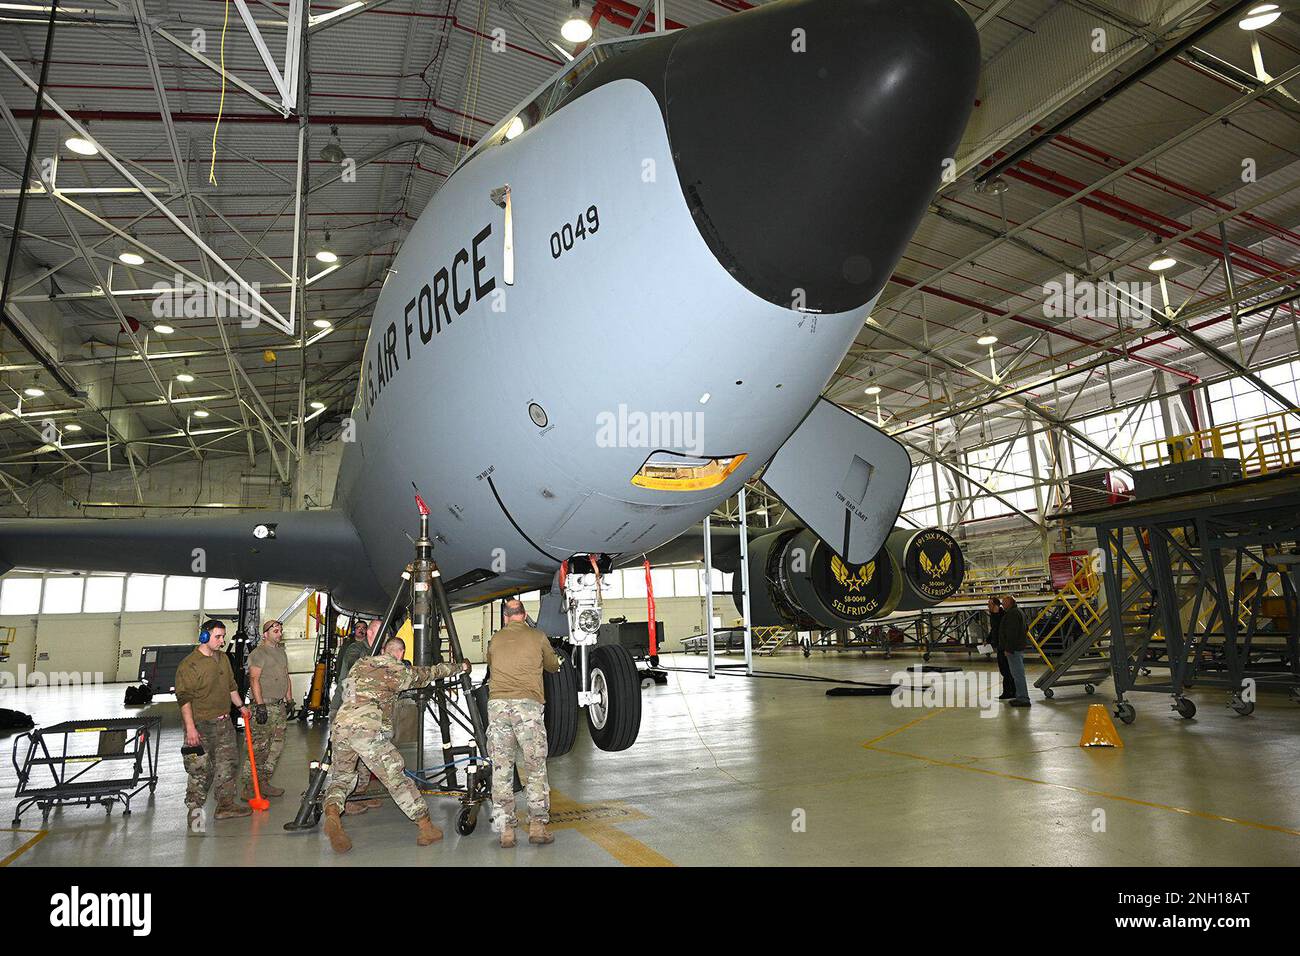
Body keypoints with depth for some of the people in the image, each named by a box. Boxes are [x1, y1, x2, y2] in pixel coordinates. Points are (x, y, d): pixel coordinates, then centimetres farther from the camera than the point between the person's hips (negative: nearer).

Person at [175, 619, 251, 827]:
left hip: (224, 723, 8)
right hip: (201, 725, -8)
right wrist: (190, 728, -22)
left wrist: (240, 706, 27)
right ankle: (194, 811, 9)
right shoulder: (189, 664, -15)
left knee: (228, 764, 13)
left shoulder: (223, 658, 11)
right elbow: (184, 698, -18)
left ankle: (226, 805, 24)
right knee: (200, 771, -4)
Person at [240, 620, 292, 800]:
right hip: (264, 706, -9)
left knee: (277, 746, 10)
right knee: (259, 748, -9)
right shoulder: (259, 653, -9)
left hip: (280, 706, 9)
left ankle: (264, 782, 19)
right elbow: (254, 679, -16)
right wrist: (260, 705, -21)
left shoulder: (281, 651, 18)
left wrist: (289, 699, 18)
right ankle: (248, 787, -3)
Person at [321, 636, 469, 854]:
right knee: (395, 777, 1)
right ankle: (427, 827, 4)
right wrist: (460, 666, 35)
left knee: (341, 776, 19)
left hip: (339, 725, 5)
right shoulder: (399, 671, 9)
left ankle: (332, 813, -11)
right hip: (367, 728, -5)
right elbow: (431, 673, 20)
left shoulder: (360, 664, 23)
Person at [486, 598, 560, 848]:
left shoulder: (495, 639, 16)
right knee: (535, 767, 6)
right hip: (528, 704, -2)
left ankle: (506, 830, 6)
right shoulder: (537, 637, 11)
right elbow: (553, 666, 25)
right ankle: (537, 825, 2)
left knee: (501, 769, 5)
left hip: (497, 704, 2)